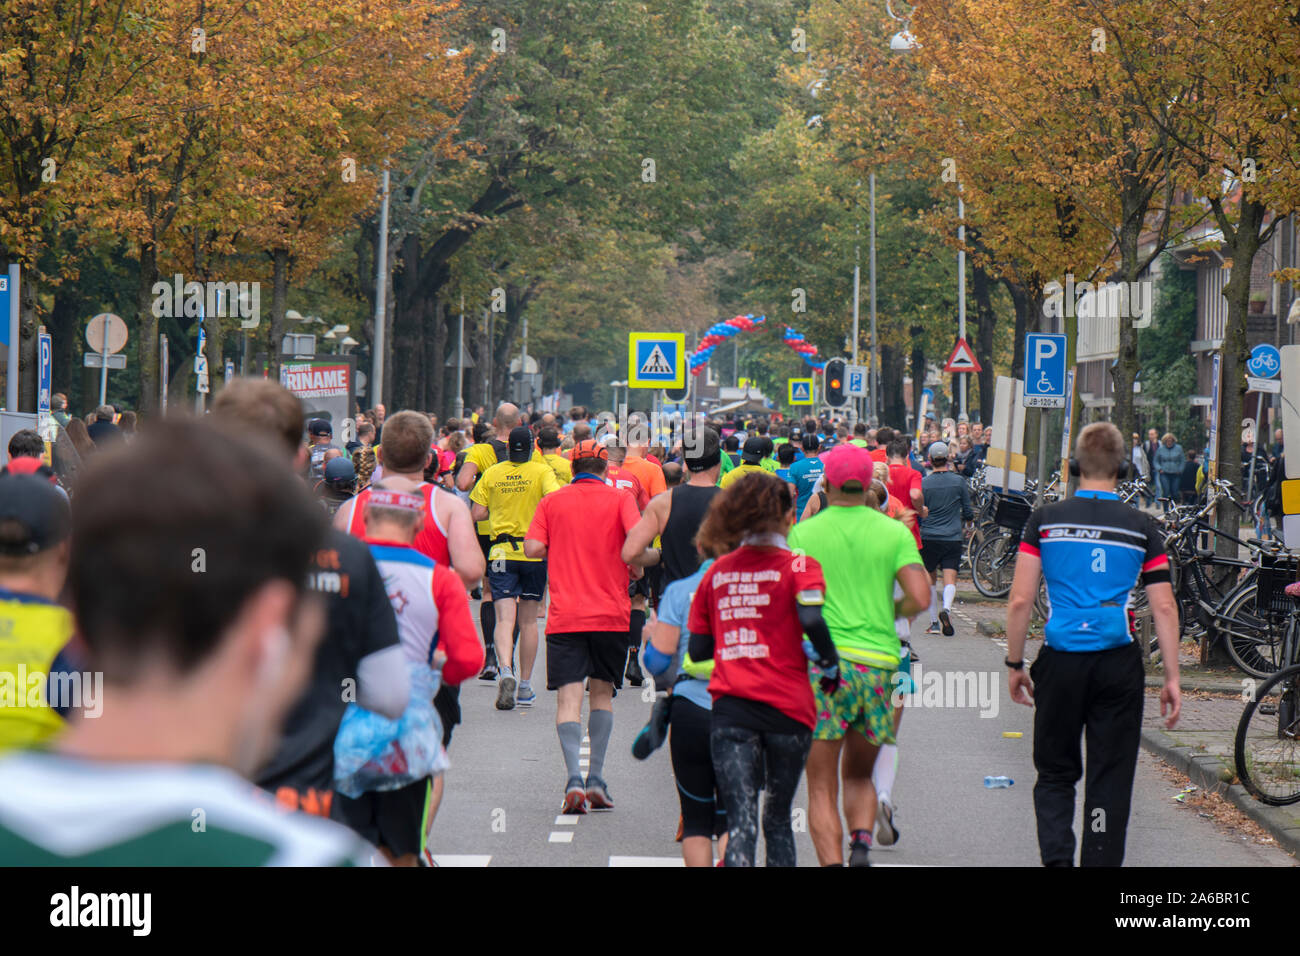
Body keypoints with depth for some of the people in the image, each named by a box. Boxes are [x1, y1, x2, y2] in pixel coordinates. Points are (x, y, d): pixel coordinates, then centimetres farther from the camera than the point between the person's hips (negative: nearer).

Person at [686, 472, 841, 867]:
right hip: (788, 704, -1)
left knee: (740, 821, -5)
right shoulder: (798, 565, -1)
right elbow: (810, 619, -20)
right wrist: (829, 663, -4)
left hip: (729, 706, 2)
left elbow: (697, 649, 11)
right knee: (778, 818, 15)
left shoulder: (717, 571, 11)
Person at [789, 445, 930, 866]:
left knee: (822, 788, 2)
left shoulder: (803, 534, 2)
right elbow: (920, 598, -4)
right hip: (879, 660, 2)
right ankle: (861, 846, -5)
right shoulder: (895, 532, 5)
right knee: (859, 775, 20)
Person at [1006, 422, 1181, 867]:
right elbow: (1164, 608, -2)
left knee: (1055, 775, 12)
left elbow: (1020, 601, -3)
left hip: (1061, 662, 0)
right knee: (1110, 780, 8)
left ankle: (1057, 857, -5)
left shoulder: (1045, 520, 0)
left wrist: (1014, 665, 7)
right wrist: (1172, 679, 2)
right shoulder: (1142, 527, 1)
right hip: (1120, 663, 0)